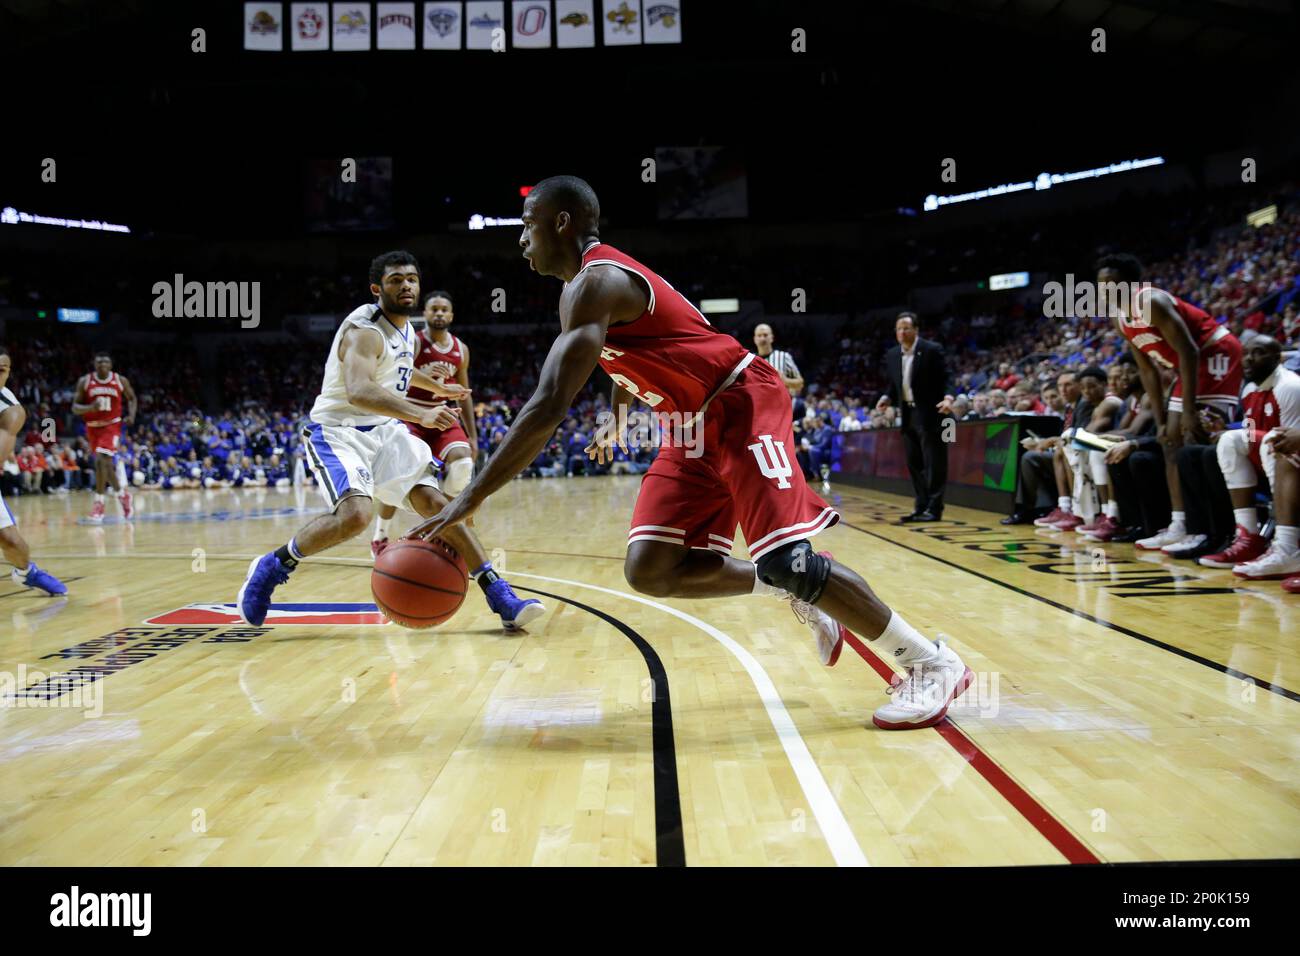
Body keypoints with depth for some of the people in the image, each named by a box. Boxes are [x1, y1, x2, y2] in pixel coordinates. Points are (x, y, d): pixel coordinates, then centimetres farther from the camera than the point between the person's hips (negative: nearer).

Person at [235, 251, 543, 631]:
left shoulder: (405, 328, 8)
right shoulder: (363, 329, -20)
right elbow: (358, 391, -39)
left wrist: (438, 388, 45)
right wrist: (422, 414, -52)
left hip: (384, 430, 7)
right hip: (338, 431, -7)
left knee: (436, 502, -8)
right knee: (354, 514, -30)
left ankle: (500, 597, -9)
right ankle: (271, 566, -3)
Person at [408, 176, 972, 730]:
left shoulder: (594, 282, -19)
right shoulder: (599, 278, 12)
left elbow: (548, 407, -29)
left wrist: (472, 498, -28)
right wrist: (615, 422, 35)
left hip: (742, 405, -9)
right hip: (692, 429, 9)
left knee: (784, 561, -19)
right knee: (649, 571, -1)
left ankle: (932, 664, -2)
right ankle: (798, 594, 14)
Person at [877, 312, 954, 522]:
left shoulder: (932, 350, -8)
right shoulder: (892, 355, 9)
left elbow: (945, 379, -10)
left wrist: (947, 398, -27)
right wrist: (887, 398, -4)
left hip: (930, 414, -6)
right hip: (908, 415, 7)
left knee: (933, 464, -4)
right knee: (914, 464, 9)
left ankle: (934, 508, -1)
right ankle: (921, 507, 15)